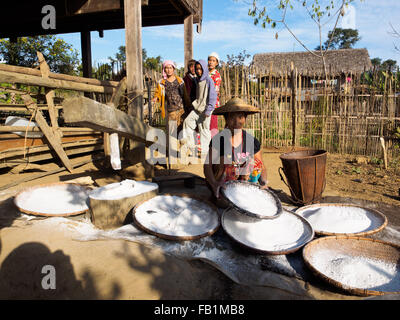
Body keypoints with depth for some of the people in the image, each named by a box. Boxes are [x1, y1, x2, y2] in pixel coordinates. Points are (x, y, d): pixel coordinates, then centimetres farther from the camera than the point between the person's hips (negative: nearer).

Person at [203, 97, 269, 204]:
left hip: (242, 182, 3)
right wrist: (214, 185, -34)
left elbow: (261, 166, 4)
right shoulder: (219, 139, -12)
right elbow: (207, 165, -17)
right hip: (220, 182, -2)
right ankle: (218, 195, -8)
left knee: (255, 162, -19)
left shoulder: (251, 141, -2)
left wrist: (264, 182, -17)